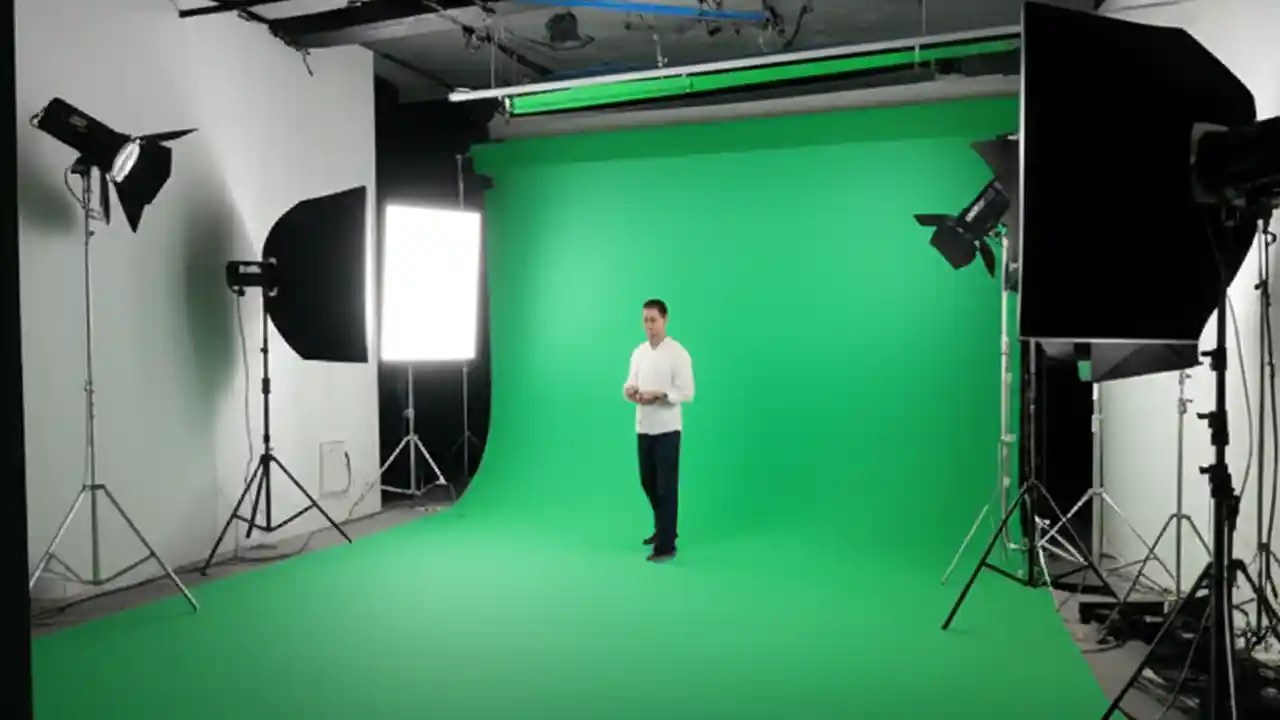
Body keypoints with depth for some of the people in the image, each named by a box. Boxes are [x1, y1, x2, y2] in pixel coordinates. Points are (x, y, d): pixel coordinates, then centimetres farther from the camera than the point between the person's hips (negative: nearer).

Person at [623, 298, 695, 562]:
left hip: (667, 429, -6)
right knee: (648, 482, 16)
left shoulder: (678, 353, -11)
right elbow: (630, 383, 11)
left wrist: (657, 394, -26)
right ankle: (662, 528, 36)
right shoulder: (638, 352, 9)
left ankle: (666, 545, 4)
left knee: (666, 486, -3)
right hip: (643, 427, 6)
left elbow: (687, 393, -14)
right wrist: (629, 390, -13)